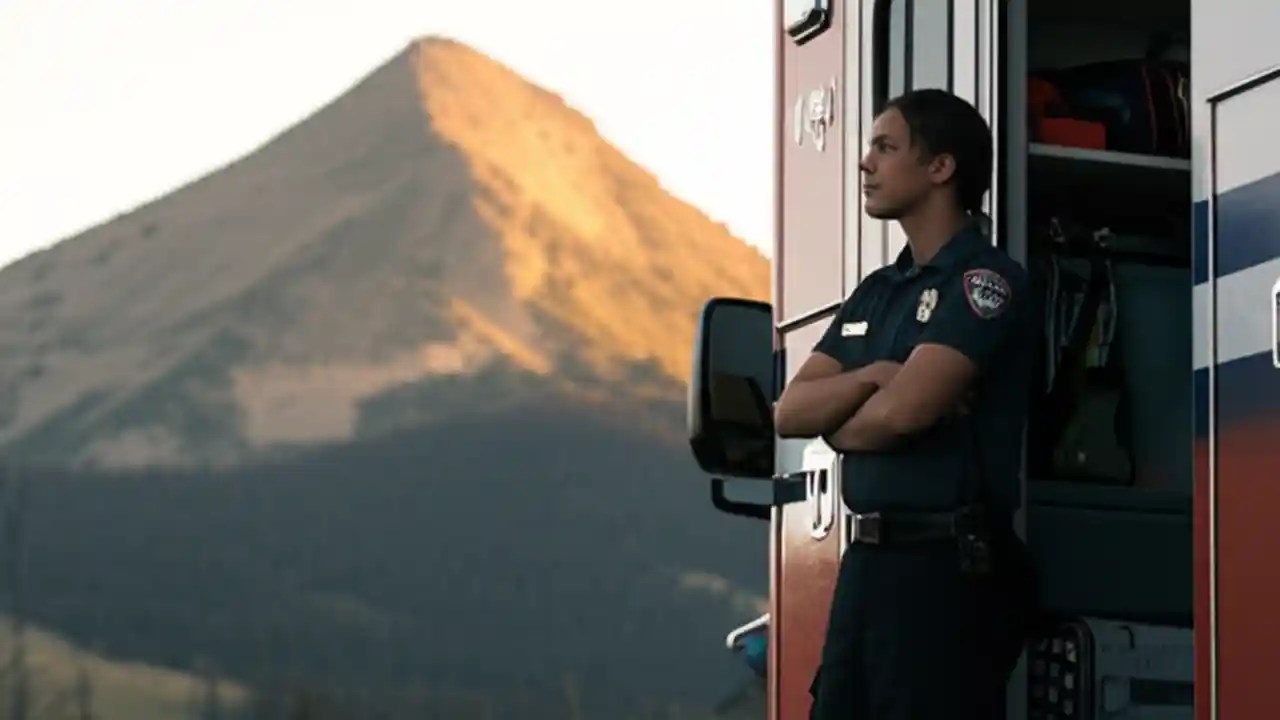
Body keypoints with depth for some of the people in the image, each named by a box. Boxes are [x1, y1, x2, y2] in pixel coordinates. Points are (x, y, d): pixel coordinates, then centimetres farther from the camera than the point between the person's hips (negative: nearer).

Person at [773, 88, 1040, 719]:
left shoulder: (984, 280, -7)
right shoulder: (876, 291, 17)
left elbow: (902, 411, -18)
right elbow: (788, 412, 10)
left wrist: (835, 425, 2)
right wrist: (870, 377, -8)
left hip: (951, 565, -8)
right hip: (869, 557, 8)